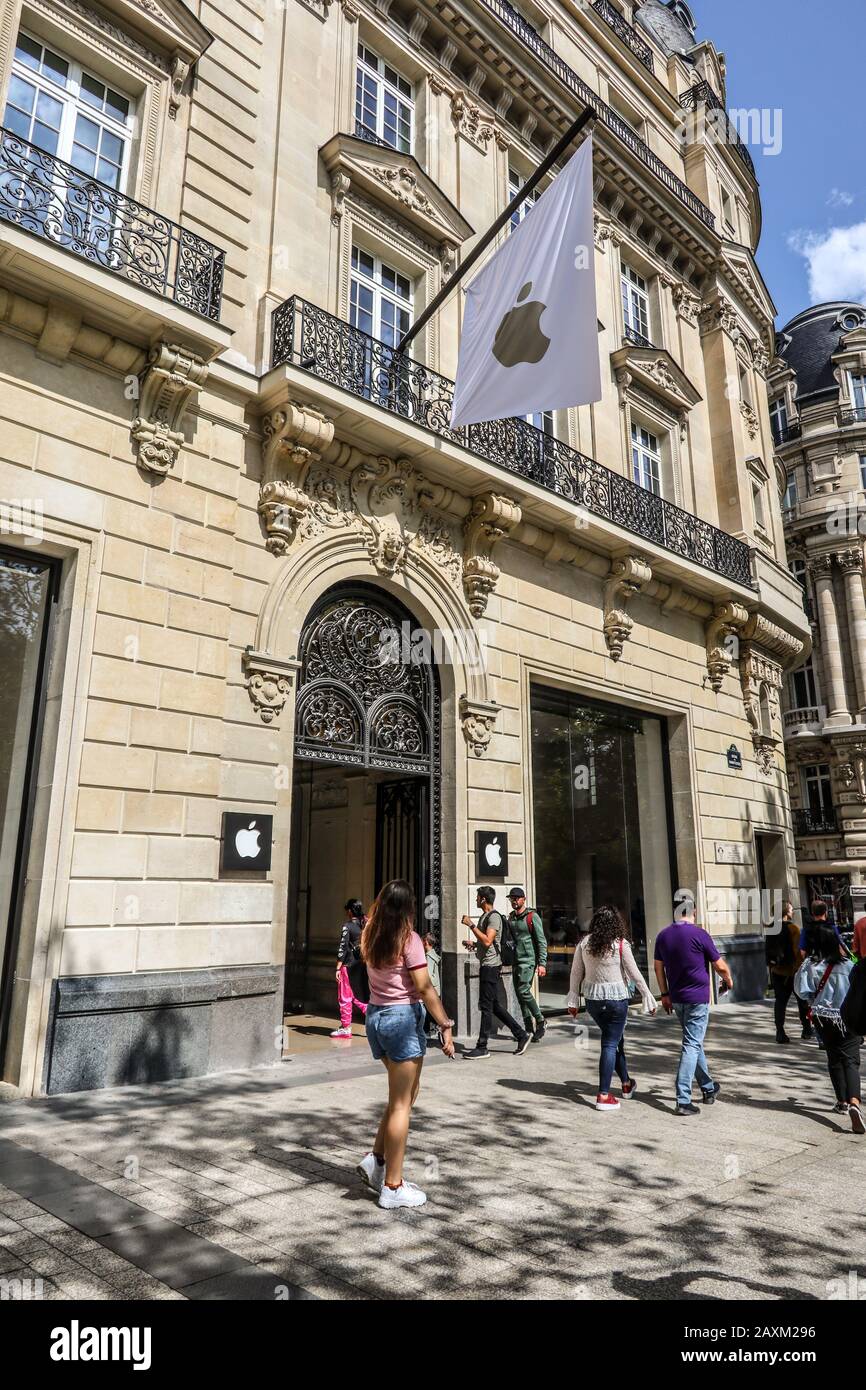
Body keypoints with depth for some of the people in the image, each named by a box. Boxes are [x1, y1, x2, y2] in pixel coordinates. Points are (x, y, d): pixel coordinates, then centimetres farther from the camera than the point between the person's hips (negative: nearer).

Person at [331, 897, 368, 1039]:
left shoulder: (347, 926, -12)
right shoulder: (365, 925, 5)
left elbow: (342, 948, -14)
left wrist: (338, 968, -11)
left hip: (348, 965, -6)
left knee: (345, 997, 5)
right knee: (356, 995, 20)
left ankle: (345, 1028, 10)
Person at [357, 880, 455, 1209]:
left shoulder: (370, 936, 5)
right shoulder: (409, 939, -14)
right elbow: (424, 988, -16)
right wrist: (445, 1025, -12)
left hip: (375, 1015, 7)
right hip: (403, 1018, -7)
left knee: (406, 1094, 21)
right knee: (401, 1103, 2)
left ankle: (376, 1159, 17)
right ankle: (393, 1187, 9)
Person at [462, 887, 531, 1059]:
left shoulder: (494, 917, -13)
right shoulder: (484, 916, 18)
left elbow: (487, 941, -24)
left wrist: (471, 925, -21)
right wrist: (473, 943, 11)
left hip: (491, 966, -10)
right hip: (486, 965, 10)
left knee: (486, 1006, -5)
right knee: (494, 1005, 13)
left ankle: (482, 1048, 1)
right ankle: (521, 1035, 20)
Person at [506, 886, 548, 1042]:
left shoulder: (532, 916, -7)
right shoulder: (511, 918, 13)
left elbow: (541, 941, -9)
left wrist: (542, 963, -15)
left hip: (528, 960, -7)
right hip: (516, 961, 7)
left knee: (523, 991, -15)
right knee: (519, 994, 6)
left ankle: (540, 1022, 1)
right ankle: (529, 1028, 15)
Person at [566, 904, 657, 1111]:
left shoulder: (584, 944, 0)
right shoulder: (620, 944, -11)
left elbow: (576, 973, 4)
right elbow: (634, 974, -5)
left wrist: (572, 1000, 12)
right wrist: (648, 997, 6)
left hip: (592, 1000, 5)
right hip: (616, 999, -5)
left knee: (615, 1039, 22)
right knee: (610, 1044, 3)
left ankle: (626, 1084, 37)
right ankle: (603, 1096, 2)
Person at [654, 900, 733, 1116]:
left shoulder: (663, 936, 5)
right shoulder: (699, 934, -12)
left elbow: (658, 967, 10)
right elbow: (720, 966, -5)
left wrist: (665, 994, 19)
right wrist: (728, 981, 15)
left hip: (676, 998, 6)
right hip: (697, 998, -6)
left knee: (694, 1042, 20)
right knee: (692, 1045, -5)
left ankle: (708, 1088, 34)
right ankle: (683, 1100, -9)